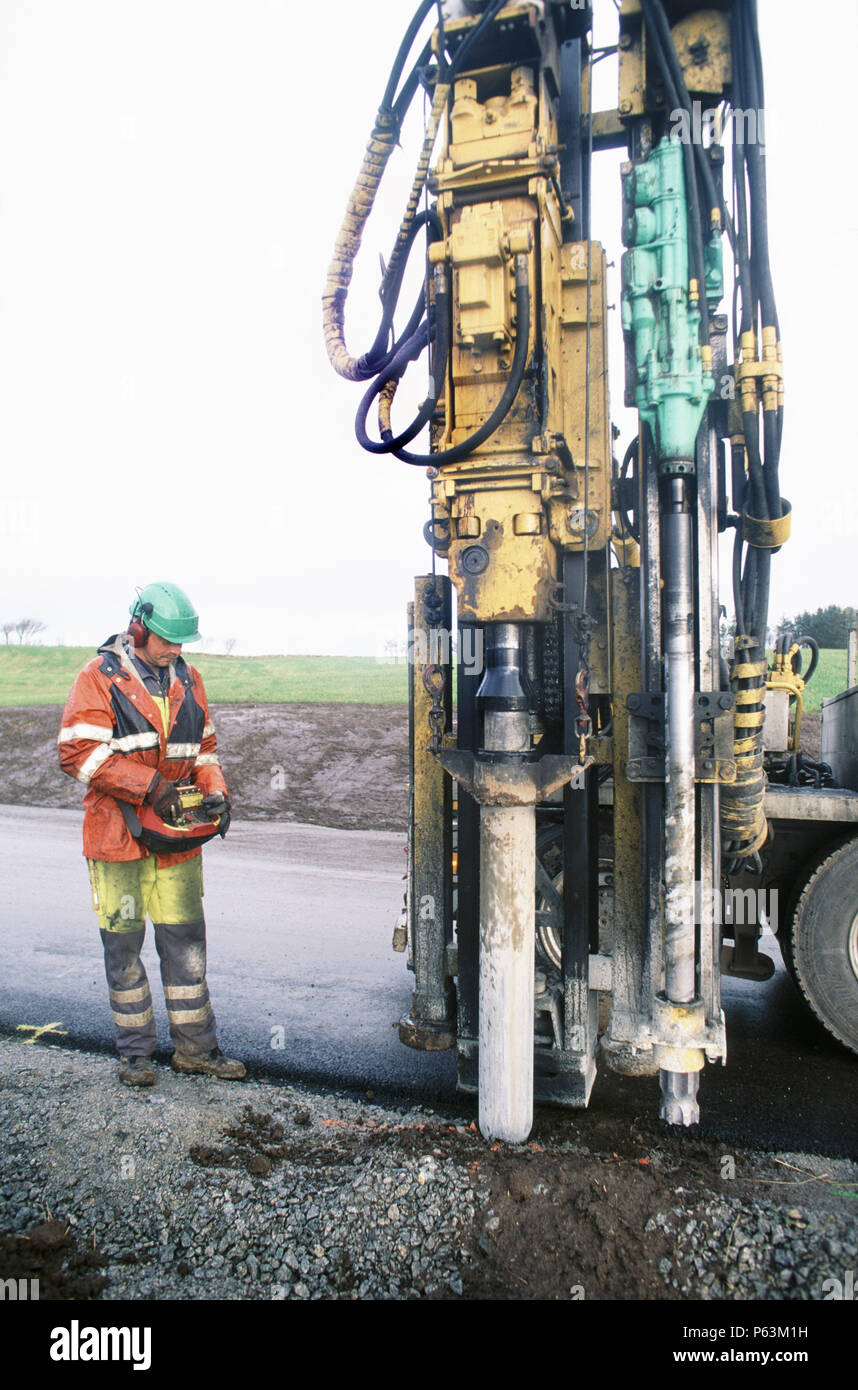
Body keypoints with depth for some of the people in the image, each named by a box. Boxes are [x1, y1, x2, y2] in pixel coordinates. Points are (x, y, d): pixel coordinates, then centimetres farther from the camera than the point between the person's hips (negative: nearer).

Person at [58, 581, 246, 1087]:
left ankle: (196, 1047, 20)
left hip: (178, 836, 4)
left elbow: (204, 746, 18)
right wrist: (150, 785, -19)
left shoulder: (188, 680, 10)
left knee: (186, 940, 8)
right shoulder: (99, 679, -6)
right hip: (118, 834, -4)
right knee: (123, 943, 7)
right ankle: (136, 1051, 22)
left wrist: (215, 790, -1)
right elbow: (78, 751, -15)